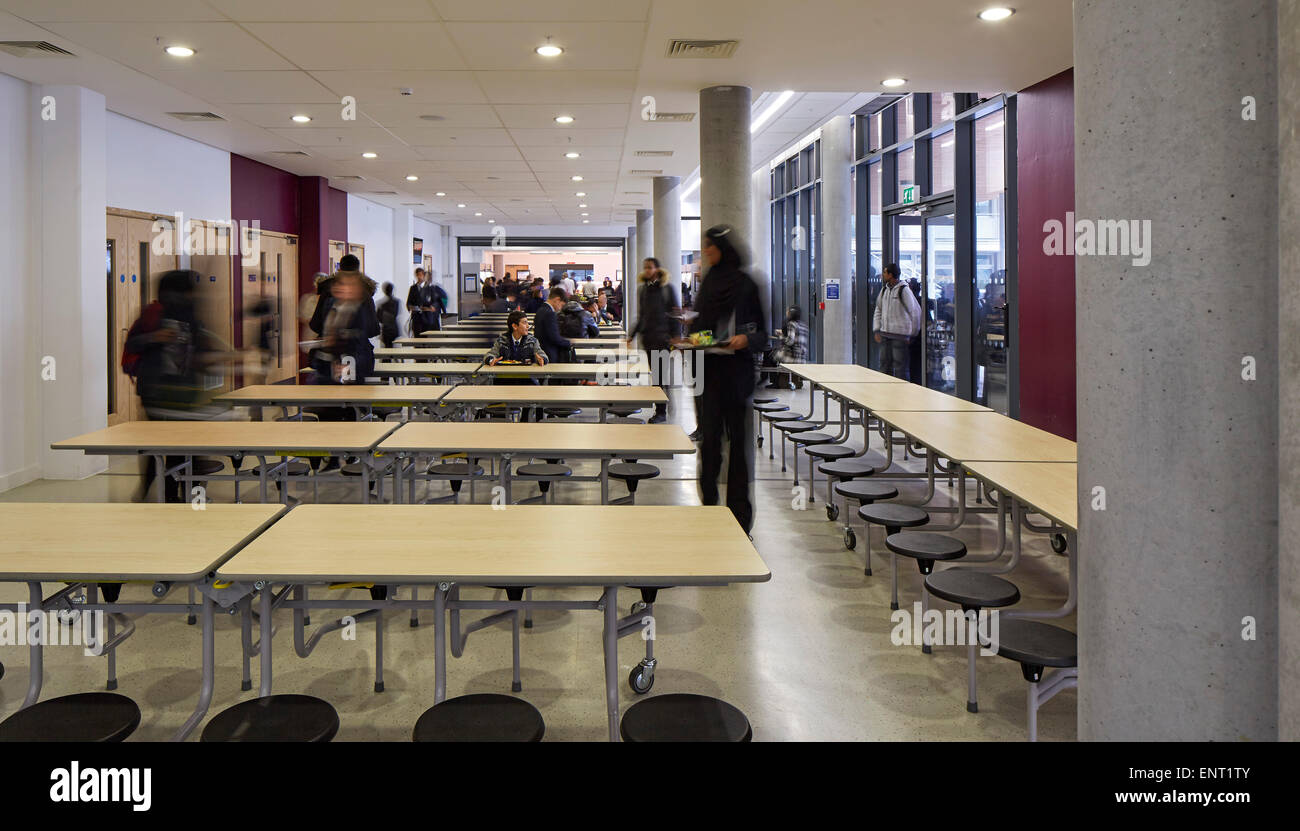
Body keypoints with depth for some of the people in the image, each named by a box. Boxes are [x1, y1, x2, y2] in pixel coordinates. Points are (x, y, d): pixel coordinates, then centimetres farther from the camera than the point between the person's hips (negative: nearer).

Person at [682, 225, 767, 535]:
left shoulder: (746, 284, -5)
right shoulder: (709, 282, 12)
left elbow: (763, 332, -3)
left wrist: (746, 339, -23)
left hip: (737, 369, -4)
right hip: (711, 367, 5)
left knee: (738, 437, 0)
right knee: (709, 436, 3)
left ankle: (738, 506, 9)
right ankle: (709, 501, 11)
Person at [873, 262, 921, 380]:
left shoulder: (904, 290, -8)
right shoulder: (884, 290, 11)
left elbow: (915, 312, -4)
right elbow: (878, 310, 18)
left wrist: (913, 334, -1)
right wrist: (876, 330, 8)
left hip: (900, 335, -7)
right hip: (885, 333, 7)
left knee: (900, 367, -4)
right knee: (885, 365, 10)